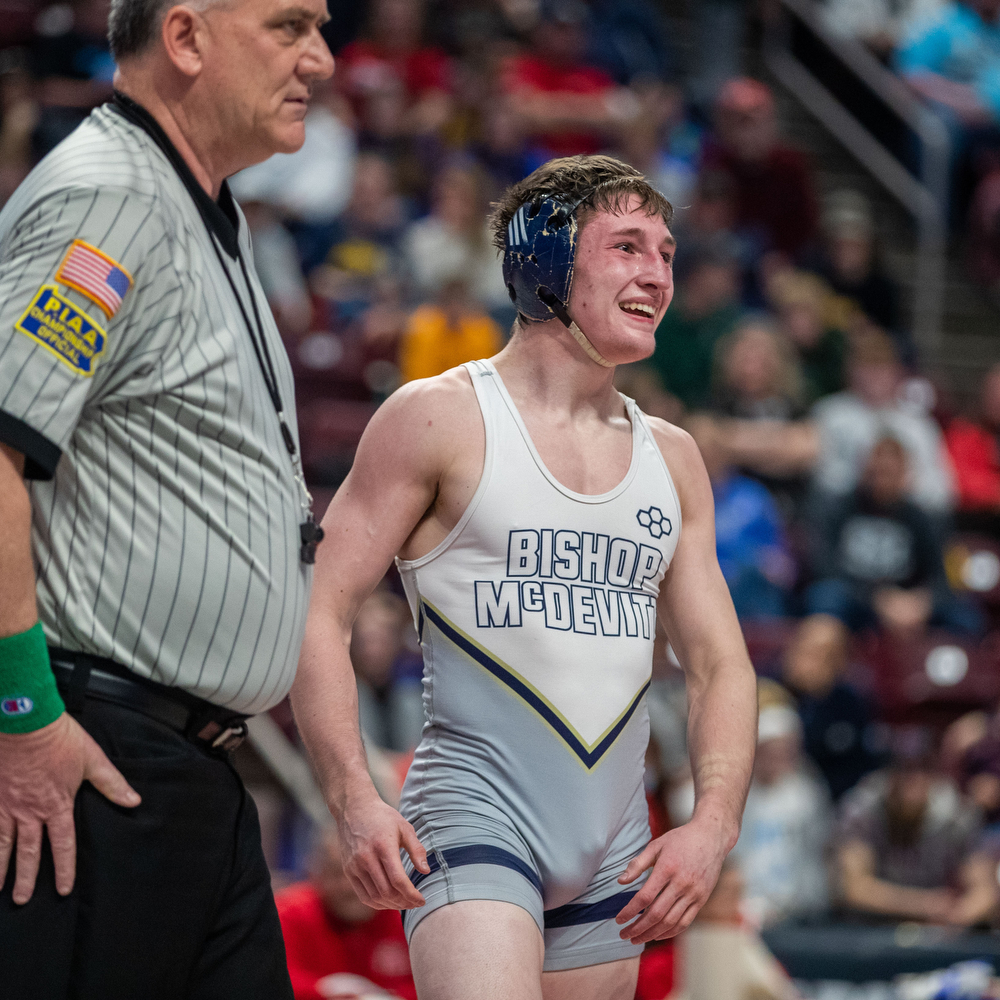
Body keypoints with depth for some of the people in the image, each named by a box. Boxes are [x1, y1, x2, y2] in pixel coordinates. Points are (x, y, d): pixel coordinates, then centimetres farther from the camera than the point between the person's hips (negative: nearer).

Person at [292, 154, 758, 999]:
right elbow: (321, 614, -5)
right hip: (475, 814, -6)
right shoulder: (438, 418, -1)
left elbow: (720, 663, 17)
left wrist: (713, 824, -1)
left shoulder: (671, 459, 15)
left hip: (616, 854, 6)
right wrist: (355, 802, -18)